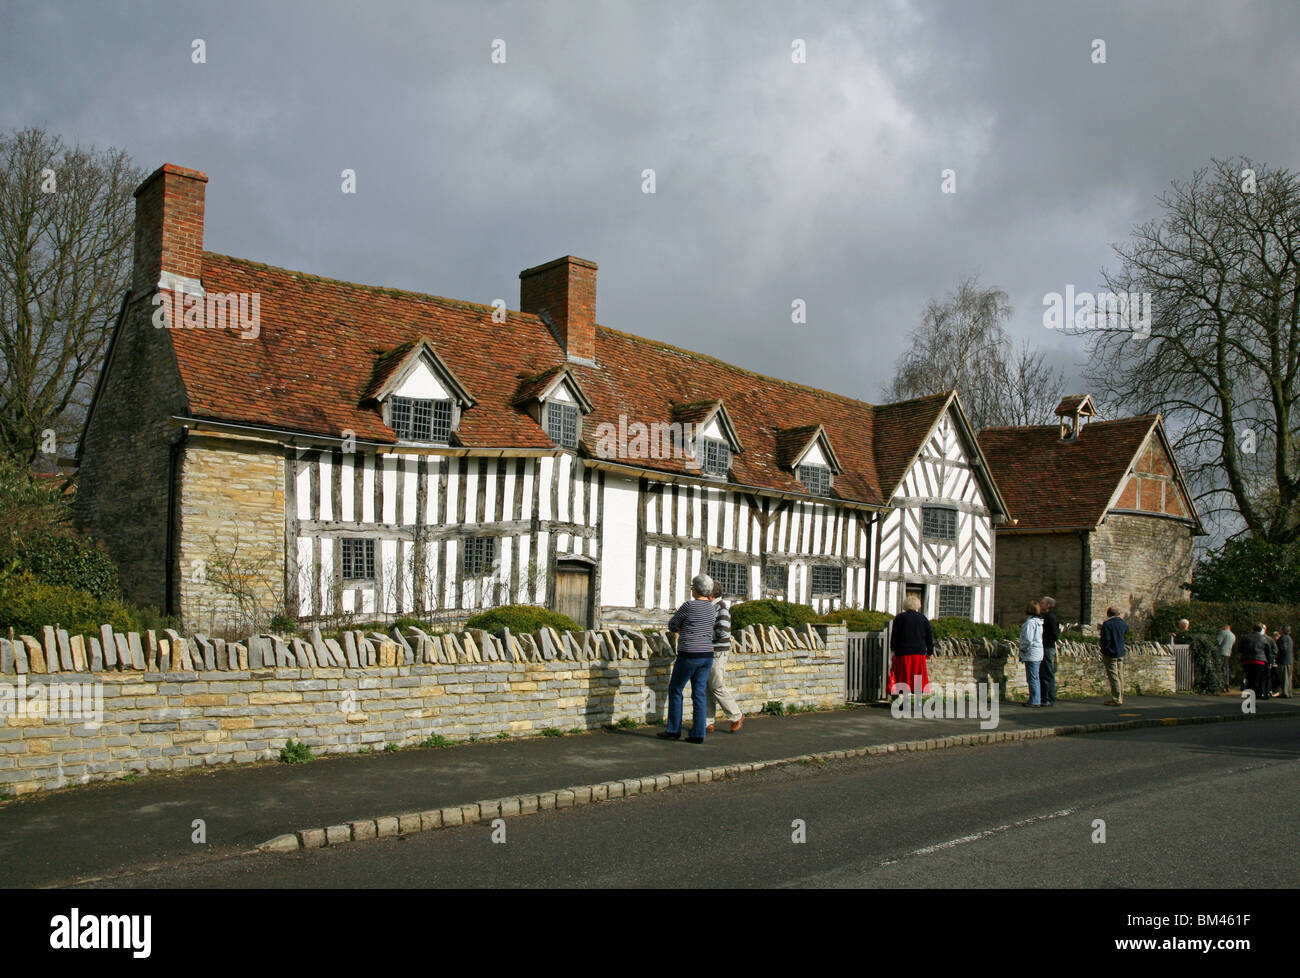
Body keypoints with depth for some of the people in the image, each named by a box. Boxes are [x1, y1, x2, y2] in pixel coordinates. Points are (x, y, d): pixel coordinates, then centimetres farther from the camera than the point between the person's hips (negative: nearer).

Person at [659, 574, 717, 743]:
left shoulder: (688, 605, -13)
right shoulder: (712, 609, 8)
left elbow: (673, 624, 0)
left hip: (689, 655, -6)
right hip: (706, 655, 7)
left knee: (675, 690, 9)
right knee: (699, 694, 8)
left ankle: (674, 730, 13)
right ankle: (698, 734, 5)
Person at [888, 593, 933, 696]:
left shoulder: (899, 617, 1)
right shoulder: (923, 619, 7)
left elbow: (894, 635, -3)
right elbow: (929, 637, 9)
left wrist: (893, 650, -1)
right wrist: (930, 652, 15)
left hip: (903, 653, -2)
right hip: (919, 653, 2)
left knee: (903, 677, -1)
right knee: (918, 677, 6)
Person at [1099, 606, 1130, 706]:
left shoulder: (1107, 624, -14)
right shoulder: (1122, 623, 5)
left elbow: (1105, 640, -17)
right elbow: (1126, 631, 28)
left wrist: (1103, 652, -7)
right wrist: (1122, 619, 36)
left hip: (1110, 654, -7)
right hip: (1120, 653, 7)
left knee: (1113, 677, -5)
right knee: (1120, 676, 13)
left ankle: (1116, 700, -5)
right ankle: (1120, 698, 19)